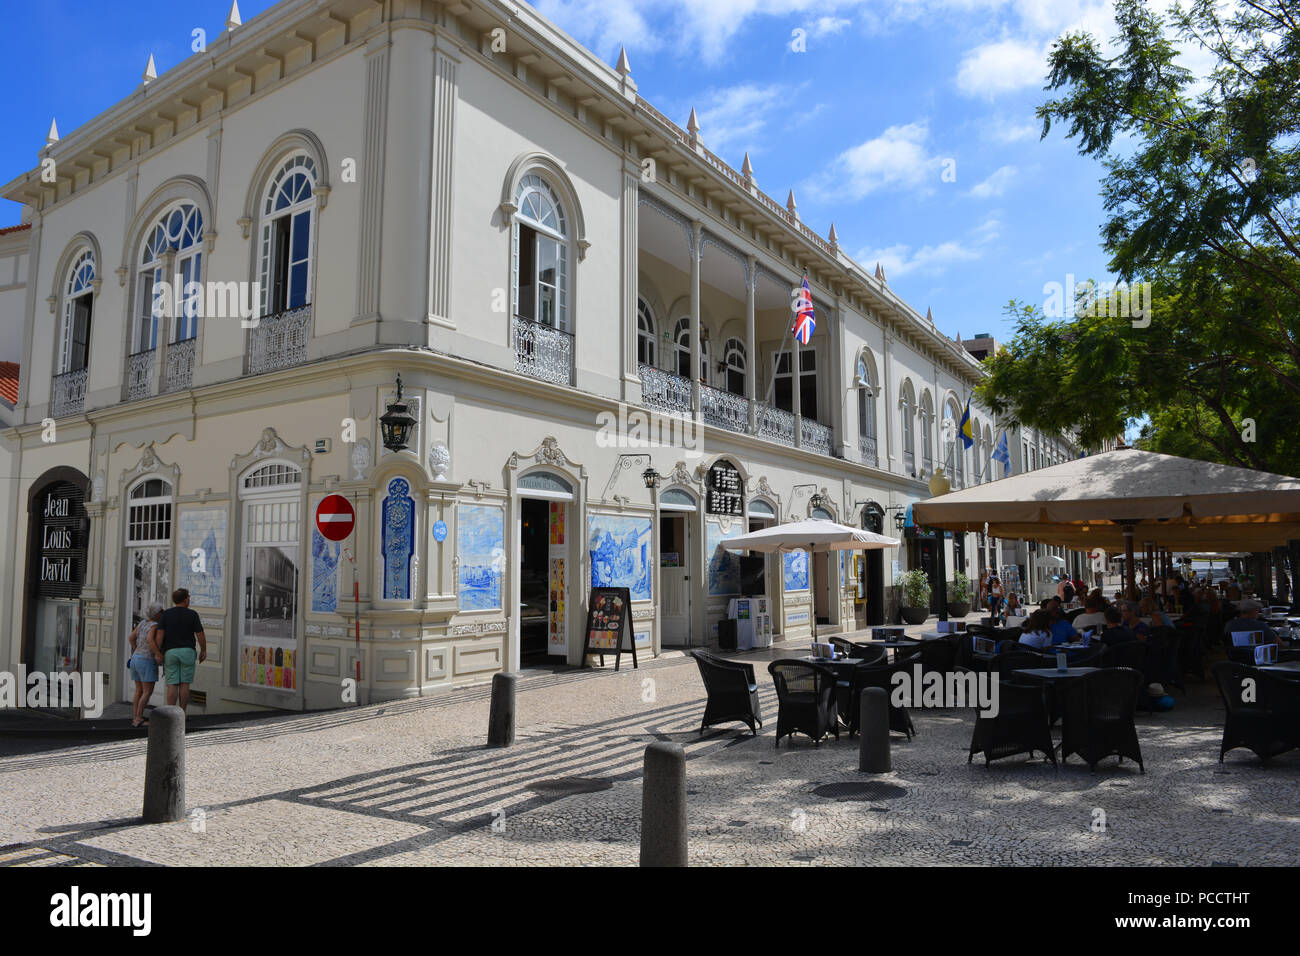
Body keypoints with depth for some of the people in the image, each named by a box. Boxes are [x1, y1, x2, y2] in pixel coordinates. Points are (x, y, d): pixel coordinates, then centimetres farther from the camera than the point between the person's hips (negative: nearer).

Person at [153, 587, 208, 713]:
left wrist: (157, 653, -5)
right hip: (187, 651, -1)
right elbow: (200, 635, -4)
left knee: (172, 685, 2)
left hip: (170, 652, 1)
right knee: (184, 684, 4)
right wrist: (203, 651, 8)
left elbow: (159, 634, -8)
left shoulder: (166, 614, 1)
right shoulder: (192, 614, -4)